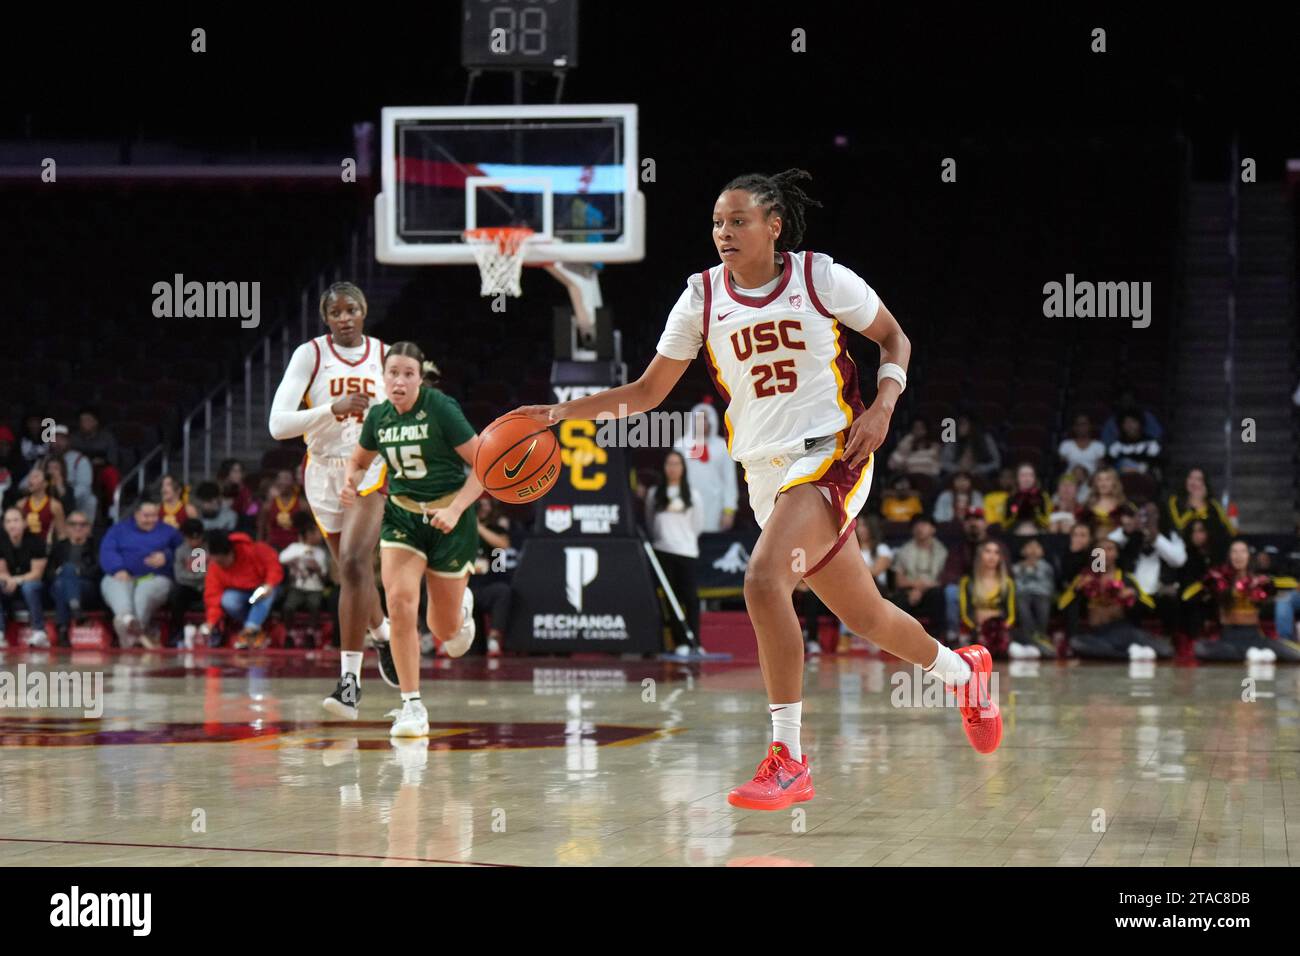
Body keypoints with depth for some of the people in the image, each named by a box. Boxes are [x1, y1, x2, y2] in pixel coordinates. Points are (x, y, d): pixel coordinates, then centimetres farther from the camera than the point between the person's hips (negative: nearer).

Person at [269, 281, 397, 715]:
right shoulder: (310, 355, -6)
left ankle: (350, 678, -21)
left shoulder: (384, 355, 2)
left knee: (353, 564, -20)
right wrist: (333, 408, -26)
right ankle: (382, 633, 47)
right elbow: (278, 424, -16)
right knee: (352, 572, 14)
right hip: (324, 471, 1)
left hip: (370, 469, -1)